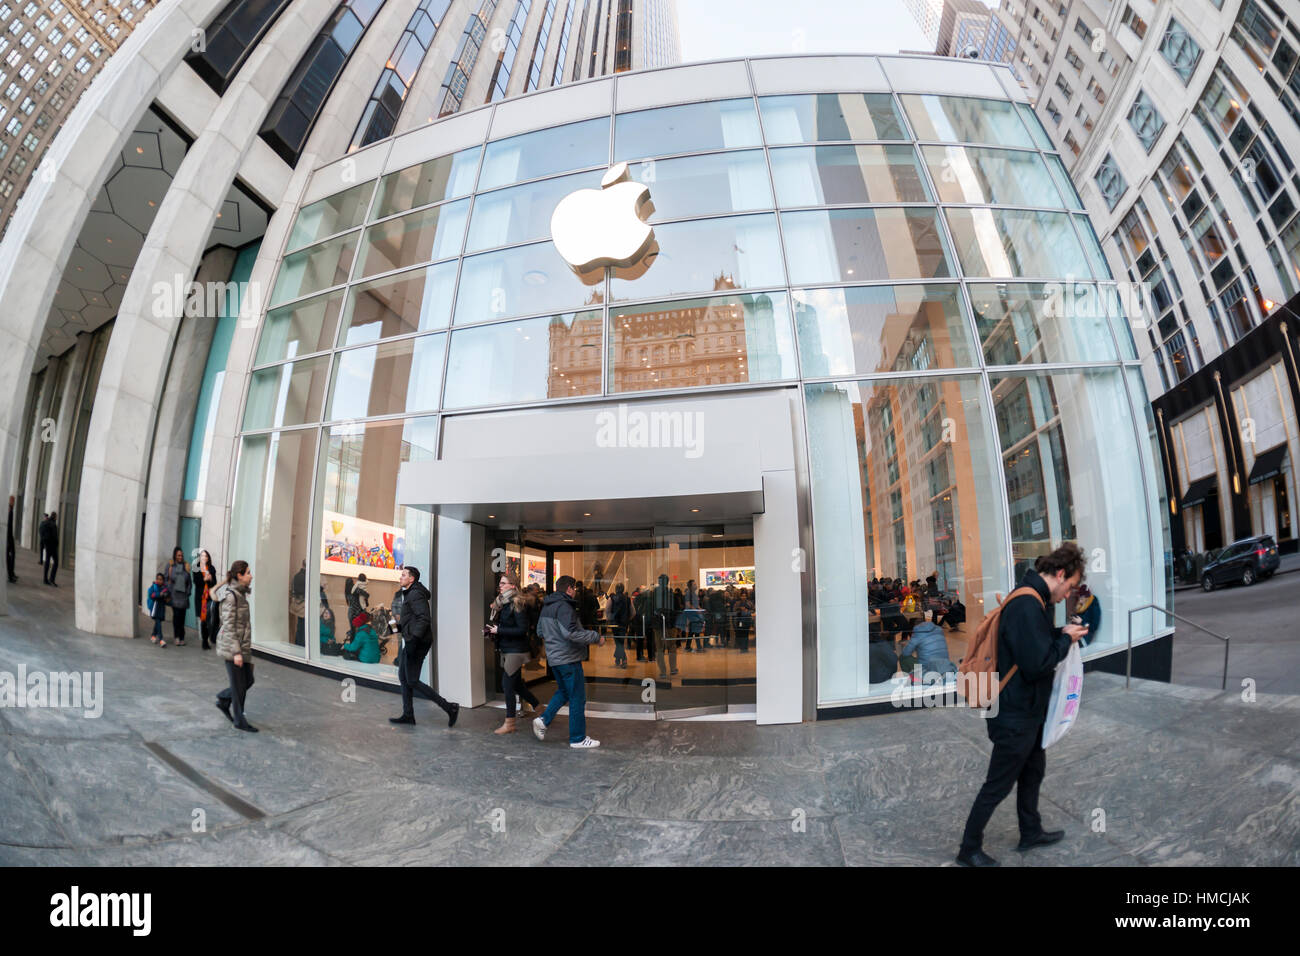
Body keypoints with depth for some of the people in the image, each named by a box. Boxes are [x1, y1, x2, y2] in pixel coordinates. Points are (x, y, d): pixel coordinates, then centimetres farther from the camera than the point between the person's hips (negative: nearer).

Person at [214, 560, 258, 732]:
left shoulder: (240, 592, 10)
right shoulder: (230, 595, -17)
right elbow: (228, 626, -19)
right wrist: (236, 652, -21)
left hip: (243, 644, 9)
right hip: (232, 645, -9)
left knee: (248, 680, 12)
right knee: (239, 684, 2)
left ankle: (223, 700, 32)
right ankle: (240, 721, 13)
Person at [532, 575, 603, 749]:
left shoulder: (546, 607, 11)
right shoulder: (564, 606, -19)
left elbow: (540, 631, 20)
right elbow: (571, 632, -29)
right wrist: (596, 637, -22)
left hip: (553, 657, 9)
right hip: (568, 658, -9)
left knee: (563, 691, 25)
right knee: (577, 698, 1)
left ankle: (543, 720, 14)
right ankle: (578, 739, 9)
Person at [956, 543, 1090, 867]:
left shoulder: (1030, 600, 6)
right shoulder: (1027, 605, -27)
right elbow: (1036, 664, -29)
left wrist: (1061, 633, 3)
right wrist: (1066, 639, -15)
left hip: (1027, 711, 10)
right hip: (1016, 716, -10)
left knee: (1033, 771, 26)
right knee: (998, 785, 5)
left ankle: (1031, 832, 46)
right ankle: (969, 849, 20)